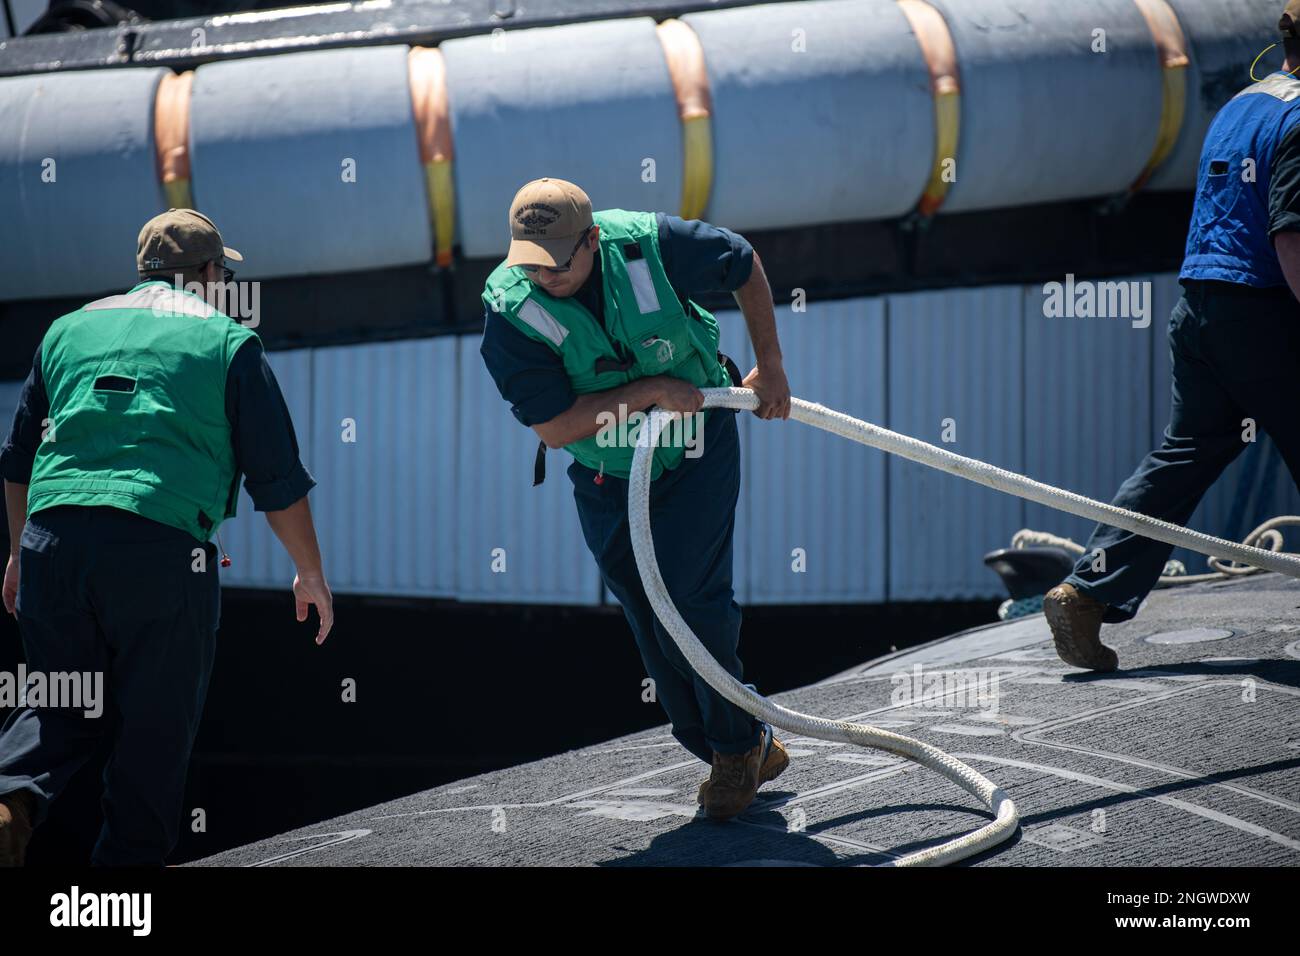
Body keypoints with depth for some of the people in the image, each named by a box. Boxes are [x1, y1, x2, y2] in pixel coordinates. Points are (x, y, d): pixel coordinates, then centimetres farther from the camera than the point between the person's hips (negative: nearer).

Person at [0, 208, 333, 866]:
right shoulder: (227, 341, 8)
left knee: (61, 709, 16)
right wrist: (310, 573, 16)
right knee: (157, 723, 9)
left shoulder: (71, 328, 20)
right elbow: (277, 478, 6)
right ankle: (130, 856, 11)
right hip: (160, 547, -4)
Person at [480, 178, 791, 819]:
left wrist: (770, 368, 2)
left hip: (696, 457, -2)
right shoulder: (508, 311, -21)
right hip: (606, 477, 2)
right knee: (651, 623, 5)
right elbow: (554, 427, -22)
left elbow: (745, 266, -1)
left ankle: (739, 745, 9)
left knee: (690, 600, -12)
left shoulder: (650, 246, -22)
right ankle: (736, 752, 22)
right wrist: (649, 391, -26)